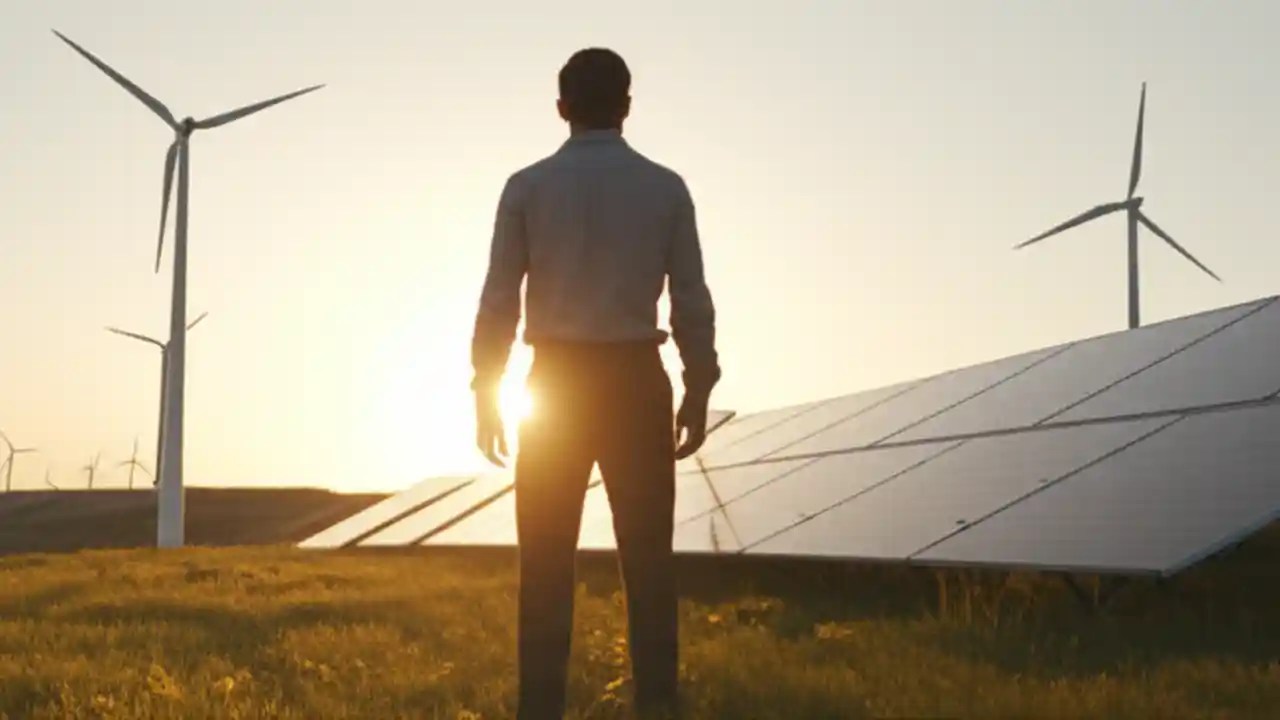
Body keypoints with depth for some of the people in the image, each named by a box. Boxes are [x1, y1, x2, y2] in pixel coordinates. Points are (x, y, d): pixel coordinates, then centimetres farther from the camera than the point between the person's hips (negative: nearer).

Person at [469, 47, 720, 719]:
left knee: (547, 561, 5)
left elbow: (498, 299, -1)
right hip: (636, 382, 0)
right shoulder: (665, 187, 1)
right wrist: (698, 391, 8)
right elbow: (691, 299, 1)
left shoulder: (527, 187, 0)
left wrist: (486, 396, 5)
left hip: (556, 384, 0)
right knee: (647, 555, 5)